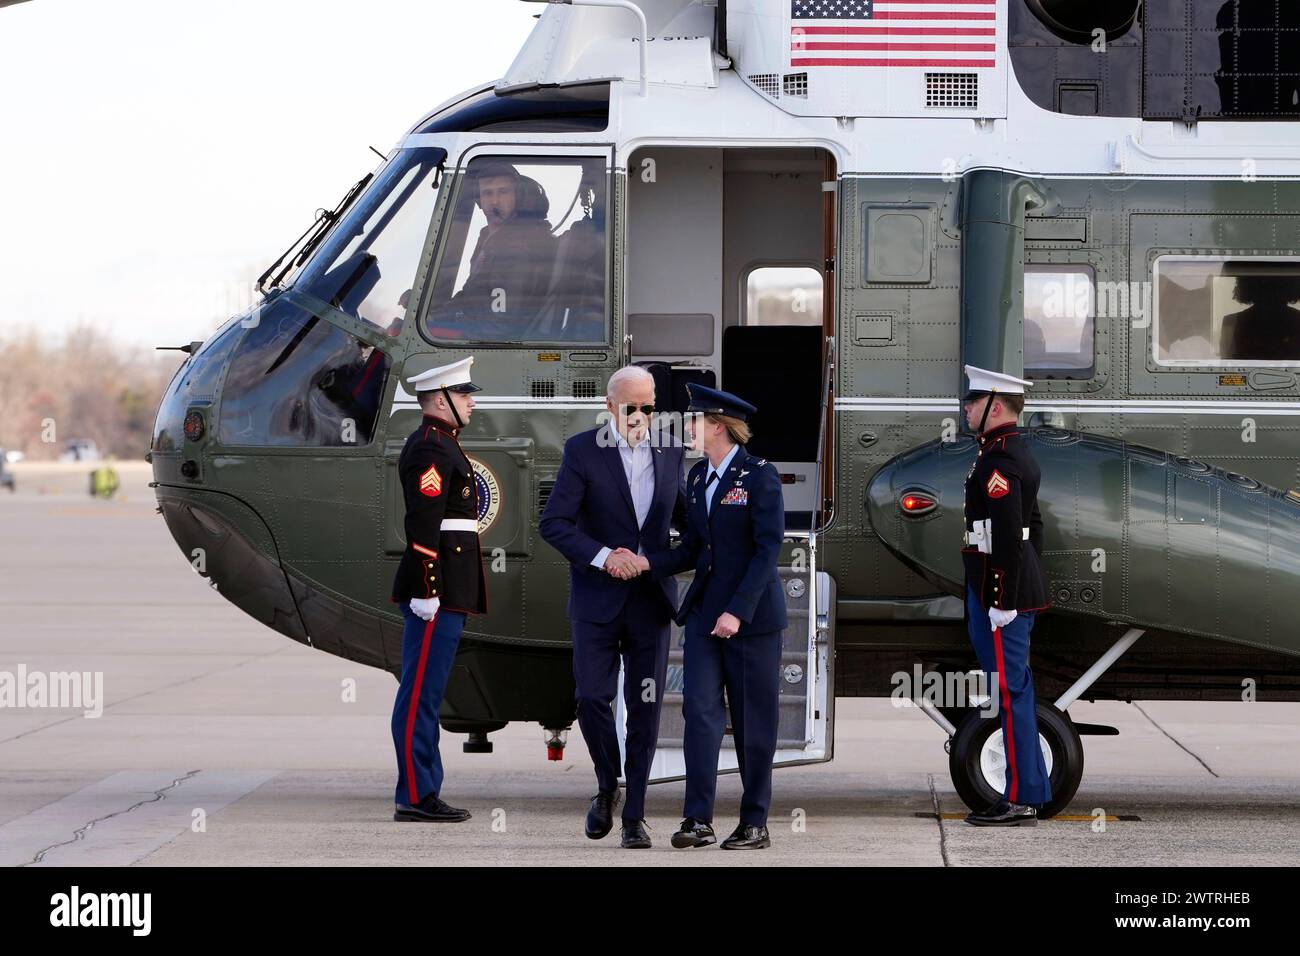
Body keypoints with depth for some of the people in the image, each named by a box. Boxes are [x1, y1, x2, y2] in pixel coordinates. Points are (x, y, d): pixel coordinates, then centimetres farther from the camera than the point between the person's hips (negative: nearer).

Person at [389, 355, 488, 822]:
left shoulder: (440, 446, 20)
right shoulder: (431, 449, -13)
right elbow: (423, 525, -20)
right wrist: (426, 590, -23)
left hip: (445, 590, 11)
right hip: (438, 589, -11)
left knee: (425, 693, 11)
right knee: (421, 694, -8)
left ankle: (424, 791, 15)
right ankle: (415, 797, -8)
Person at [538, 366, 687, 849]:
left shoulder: (669, 451, 5)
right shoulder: (583, 450, -6)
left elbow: (683, 514, 19)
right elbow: (553, 523, -9)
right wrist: (603, 556, -21)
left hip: (651, 599, 2)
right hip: (598, 597, -2)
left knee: (645, 708, 1)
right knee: (592, 697, -7)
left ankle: (634, 816, 7)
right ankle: (607, 786, 21)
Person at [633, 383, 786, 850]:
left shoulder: (760, 475, -9)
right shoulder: (697, 477, 12)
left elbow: (768, 549, -15)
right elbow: (692, 549, 14)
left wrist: (738, 612, -21)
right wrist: (649, 563, -4)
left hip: (752, 614, -6)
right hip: (705, 610, 6)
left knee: (753, 720, 2)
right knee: (700, 708, -5)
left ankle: (755, 823, 10)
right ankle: (698, 819, -7)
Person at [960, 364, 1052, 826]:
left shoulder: (998, 460, -17)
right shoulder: (1020, 453, 15)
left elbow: (1008, 537, -23)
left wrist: (1002, 602, -22)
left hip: (999, 593, -10)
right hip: (1021, 589, 10)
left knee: (1009, 692, -7)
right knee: (1016, 690, 13)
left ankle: (1020, 799, -4)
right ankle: (1029, 792, 17)